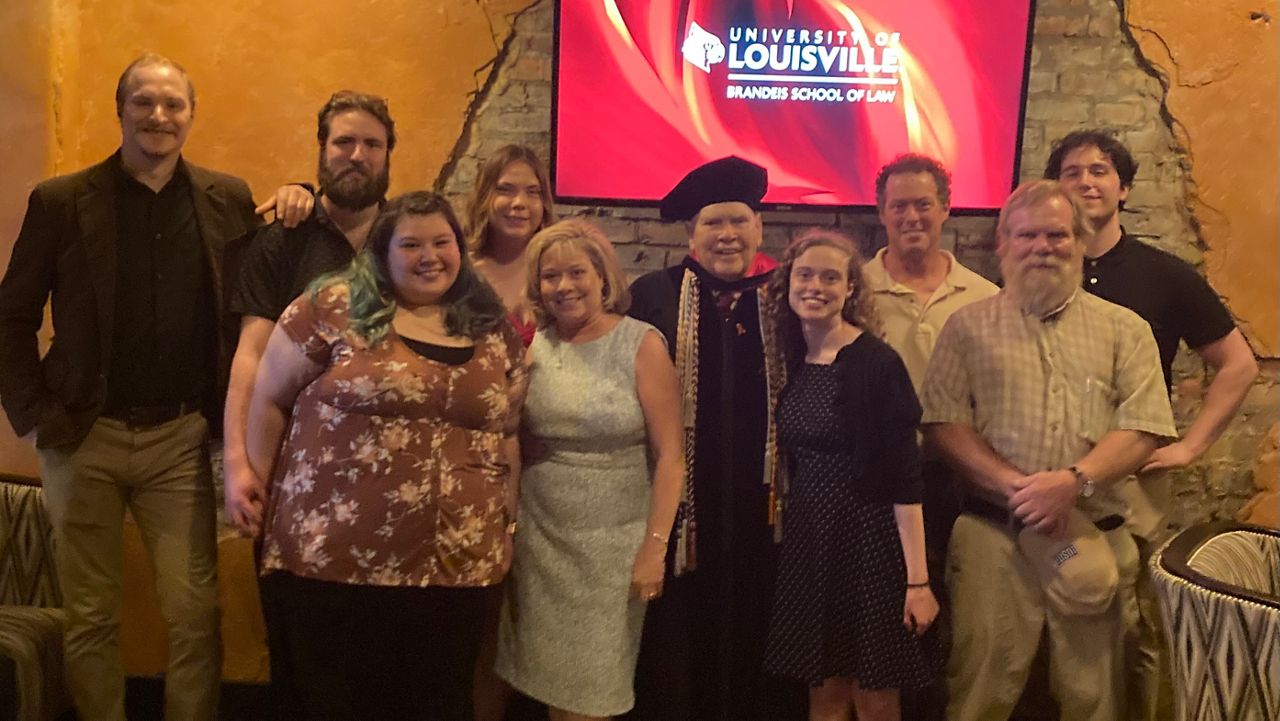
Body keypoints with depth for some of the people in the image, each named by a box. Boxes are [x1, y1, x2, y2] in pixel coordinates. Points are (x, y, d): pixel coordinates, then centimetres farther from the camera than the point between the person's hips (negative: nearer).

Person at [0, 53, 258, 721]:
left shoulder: (228, 199, 5)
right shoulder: (61, 201, 1)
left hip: (182, 438, 1)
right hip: (85, 437, 0)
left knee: (194, 612, 3)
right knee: (89, 615, 10)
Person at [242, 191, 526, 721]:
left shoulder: (496, 334, 9)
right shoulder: (333, 307, -3)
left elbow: (506, 434, 16)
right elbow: (270, 400, 2)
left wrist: (508, 522, 12)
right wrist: (258, 488, 1)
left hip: (455, 569, 3)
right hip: (330, 559, -3)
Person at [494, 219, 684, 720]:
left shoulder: (641, 344, -9)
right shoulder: (532, 345, 3)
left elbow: (670, 455, -11)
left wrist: (655, 547, -14)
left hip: (613, 541, -3)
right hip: (539, 535, 4)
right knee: (549, 678, 13)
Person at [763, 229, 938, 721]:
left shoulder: (876, 363, -13)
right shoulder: (788, 364, 5)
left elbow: (904, 479, -16)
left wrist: (917, 579, -19)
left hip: (869, 538, -5)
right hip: (806, 541, 5)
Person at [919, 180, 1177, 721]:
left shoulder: (1124, 330, 9)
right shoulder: (969, 326, 7)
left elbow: (1143, 426, 0)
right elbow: (943, 423, -2)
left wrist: (1075, 480, -16)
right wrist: (1017, 486, -13)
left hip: (1096, 535, 1)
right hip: (991, 534, -1)